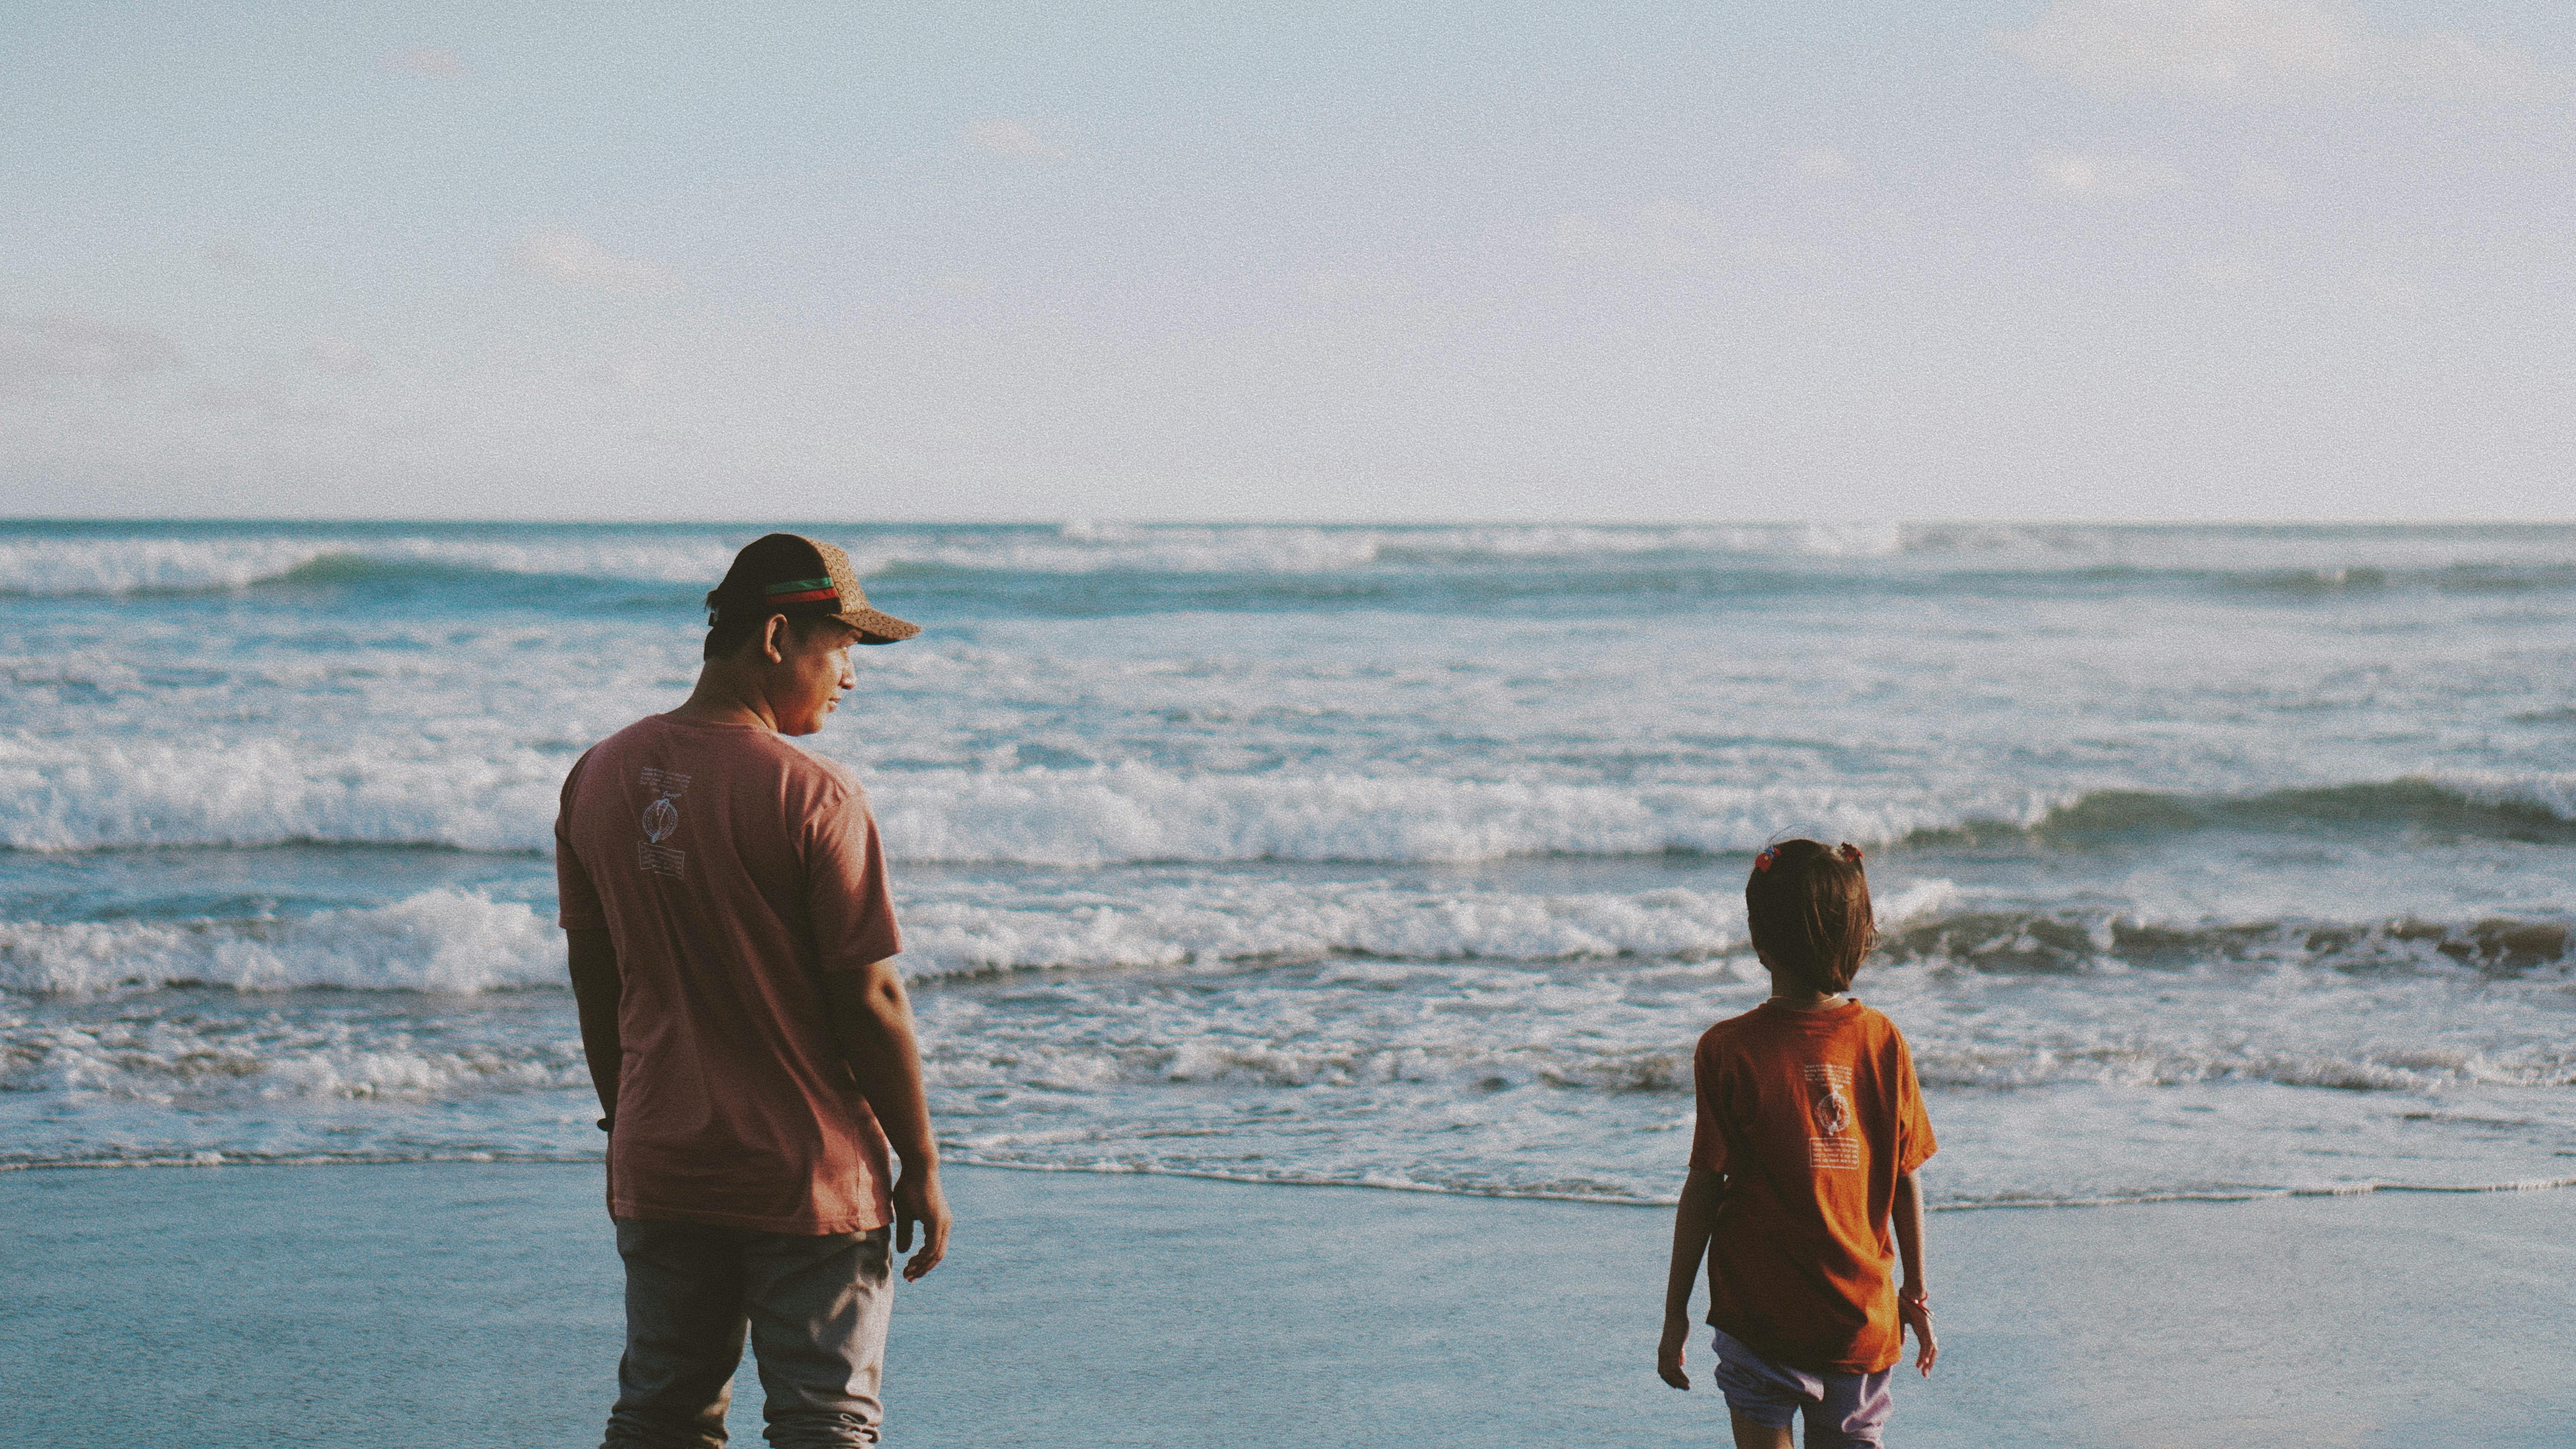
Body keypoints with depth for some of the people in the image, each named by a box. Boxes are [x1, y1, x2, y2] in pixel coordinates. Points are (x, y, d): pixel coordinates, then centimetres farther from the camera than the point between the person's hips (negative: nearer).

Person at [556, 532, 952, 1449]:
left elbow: (595, 982, 10)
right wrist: (922, 1165, -5)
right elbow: (870, 1001, -15)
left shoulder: (597, 778, 2)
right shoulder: (816, 797, -17)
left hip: (658, 1169, 6)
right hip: (810, 1180, -6)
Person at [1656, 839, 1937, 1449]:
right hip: (1866, 1317, 3)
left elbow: (1703, 1188, -8)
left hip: (1763, 1313, -3)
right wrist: (1916, 1293, 16)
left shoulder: (1729, 1049, -11)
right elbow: (1907, 1180, 3)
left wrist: (1676, 1312, 1)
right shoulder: (1883, 1041, -2)